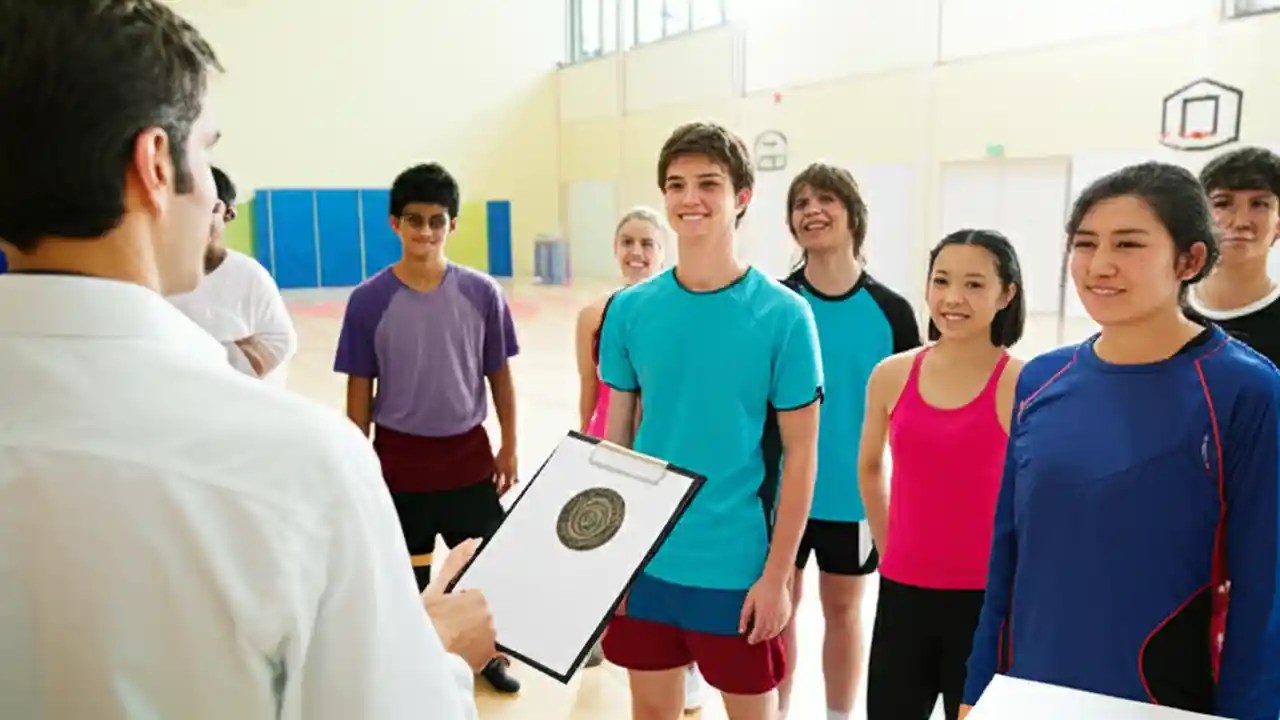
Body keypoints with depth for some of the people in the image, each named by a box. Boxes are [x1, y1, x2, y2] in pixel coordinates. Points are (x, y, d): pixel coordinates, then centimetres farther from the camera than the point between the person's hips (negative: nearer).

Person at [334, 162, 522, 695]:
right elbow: (360, 389, -3)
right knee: (408, 571, 14)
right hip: (399, 457, -1)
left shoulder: (481, 293, -7)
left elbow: (499, 375, 1)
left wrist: (509, 448, 4)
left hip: (468, 453, 1)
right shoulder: (369, 300, -9)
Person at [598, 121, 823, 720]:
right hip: (644, 558, 3)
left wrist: (777, 575, -8)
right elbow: (615, 437, 5)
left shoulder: (784, 315, -11)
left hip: (737, 566, -2)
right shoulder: (630, 309, -2)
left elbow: (800, 455, -7)